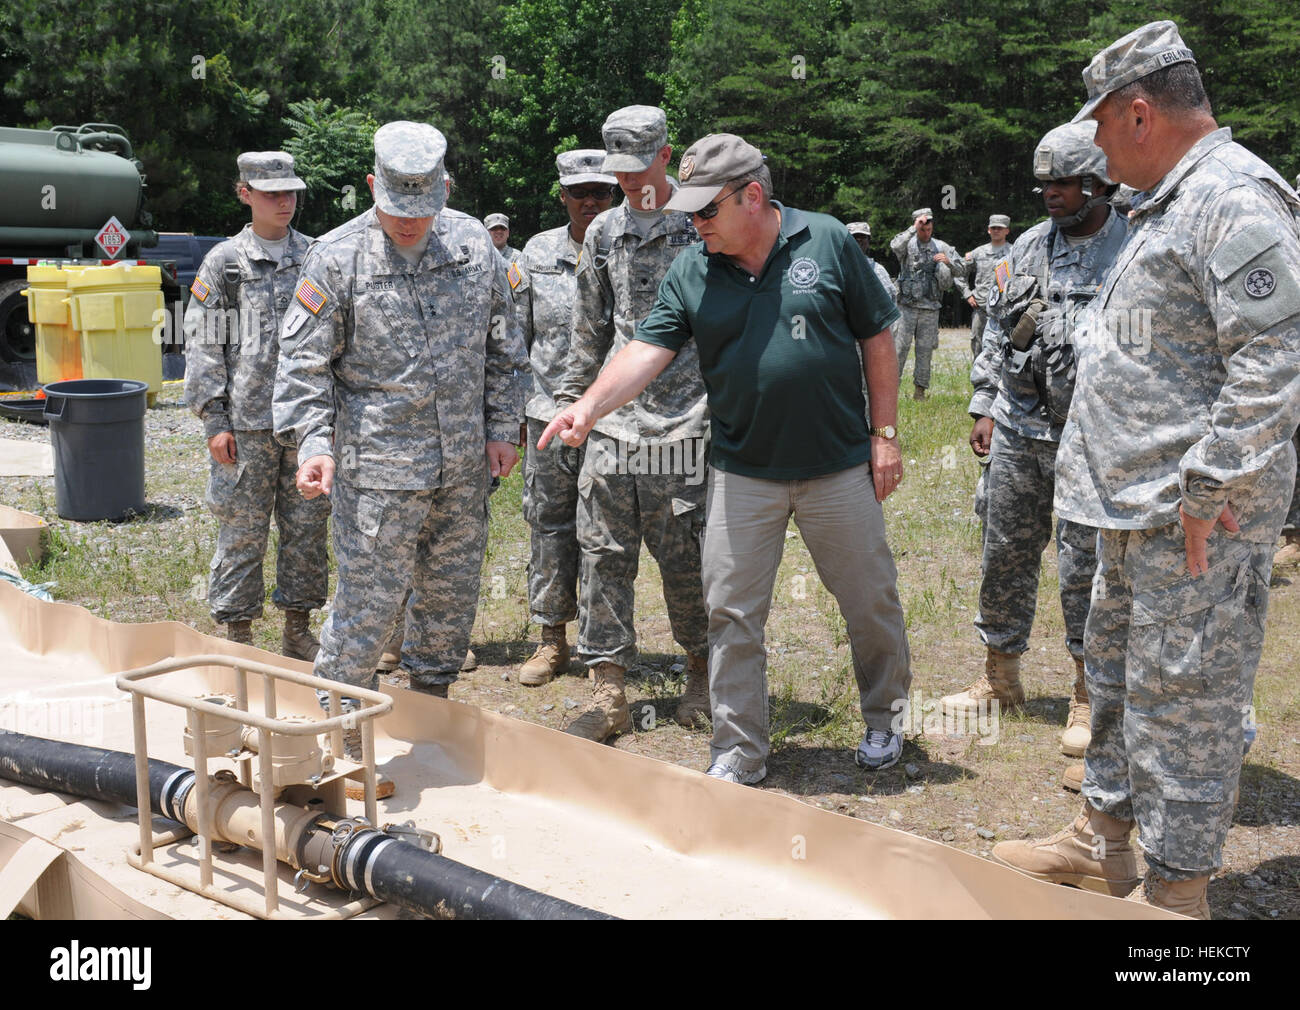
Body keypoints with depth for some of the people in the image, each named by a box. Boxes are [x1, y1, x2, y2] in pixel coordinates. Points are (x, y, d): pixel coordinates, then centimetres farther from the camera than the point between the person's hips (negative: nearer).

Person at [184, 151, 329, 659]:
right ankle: (238, 634, 14)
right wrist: (214, 420, -7)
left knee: (307, 526, 8)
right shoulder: (224, 261, 1)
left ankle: (298, 630, 21)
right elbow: (203, 345, 0)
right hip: (246, 423, -3)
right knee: (242, 531, 3)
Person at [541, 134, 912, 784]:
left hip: (840, 466, -1)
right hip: (742, 474, 1)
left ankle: (883, 717, 35)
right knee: (732, 612, 3)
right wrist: (590, 406, -26)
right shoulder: (690, 274, -1)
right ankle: (739, 753, 17)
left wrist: (884, 434, -2)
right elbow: (649, 349, -9)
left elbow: (876, 338, 0)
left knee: (870, 601, 11)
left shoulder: (827, 242, -5)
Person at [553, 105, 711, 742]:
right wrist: (571, 396, 21)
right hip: (612, 424, 5)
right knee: (603, 554, 3)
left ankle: (703, 671, 23)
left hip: (683, 423, -5)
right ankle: (607, 693, 10)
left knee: (684, 557, 1)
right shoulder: (603, 233, 13)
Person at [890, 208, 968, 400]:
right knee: (899, 347, -5)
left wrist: (948, 262, -10)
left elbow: (961, 271, 11)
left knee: (925, 350, 4)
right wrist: (914, 228, -26)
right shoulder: (908, 244, 1)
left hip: (930, 308, 2)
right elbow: (895, 246, -24)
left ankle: (920, 389, 11)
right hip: (907, 306, -2)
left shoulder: (941, 247, 9)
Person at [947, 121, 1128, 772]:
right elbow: (996, 330, 15)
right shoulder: (1028, 248, 10)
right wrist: (985, 408, 11)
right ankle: (999, 676, 25)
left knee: (1087, 566, 0)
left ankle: (1089, 699, 13)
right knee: (1005, 554, 11)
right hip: (1018, 430, 5)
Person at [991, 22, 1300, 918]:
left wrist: (1206, 488, -24)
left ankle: (1177, 891, 13)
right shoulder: (1173, 203, 16)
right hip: (1140, 506, 11)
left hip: (1197, 518, -11)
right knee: (1119, 672, 20)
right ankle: (1103, 841, 36)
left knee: (1182, 701, -1)